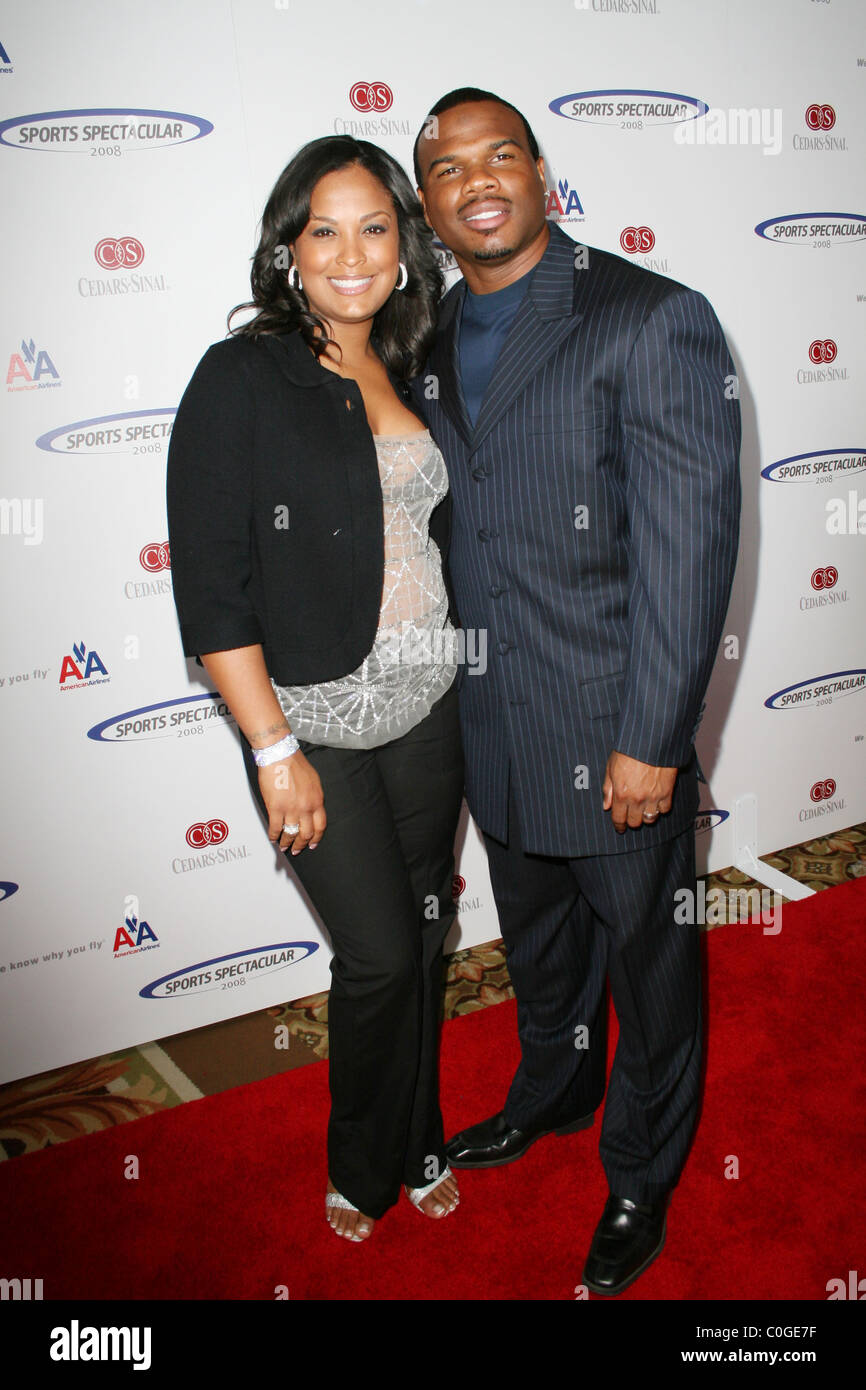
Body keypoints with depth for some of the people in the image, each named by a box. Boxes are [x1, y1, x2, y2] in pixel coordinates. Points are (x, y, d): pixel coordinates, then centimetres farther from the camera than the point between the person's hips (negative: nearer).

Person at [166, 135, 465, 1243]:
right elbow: (210, 587, -15)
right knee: (378, 953, 4)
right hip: (314, 724, -5)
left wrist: (457, 673, 11)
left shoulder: (411, 373, 6)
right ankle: (364, 1168, 33)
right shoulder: (240, 381, -12)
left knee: (425, 936, 16)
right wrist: (276, 752, -16)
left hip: (427, 707, 6)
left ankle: (415, 1143, 40)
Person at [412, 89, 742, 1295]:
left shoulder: (654, 322, -13)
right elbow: (440, 527, 9)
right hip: (493, 733, 6)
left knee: (645, 959, 14)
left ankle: (641, 1174, 39)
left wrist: (650, 741, -18)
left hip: (615, 738, -5)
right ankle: (552, 1096, 54)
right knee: (538, 945, 26)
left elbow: (690, 545, -17)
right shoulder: (430, 341, 6)